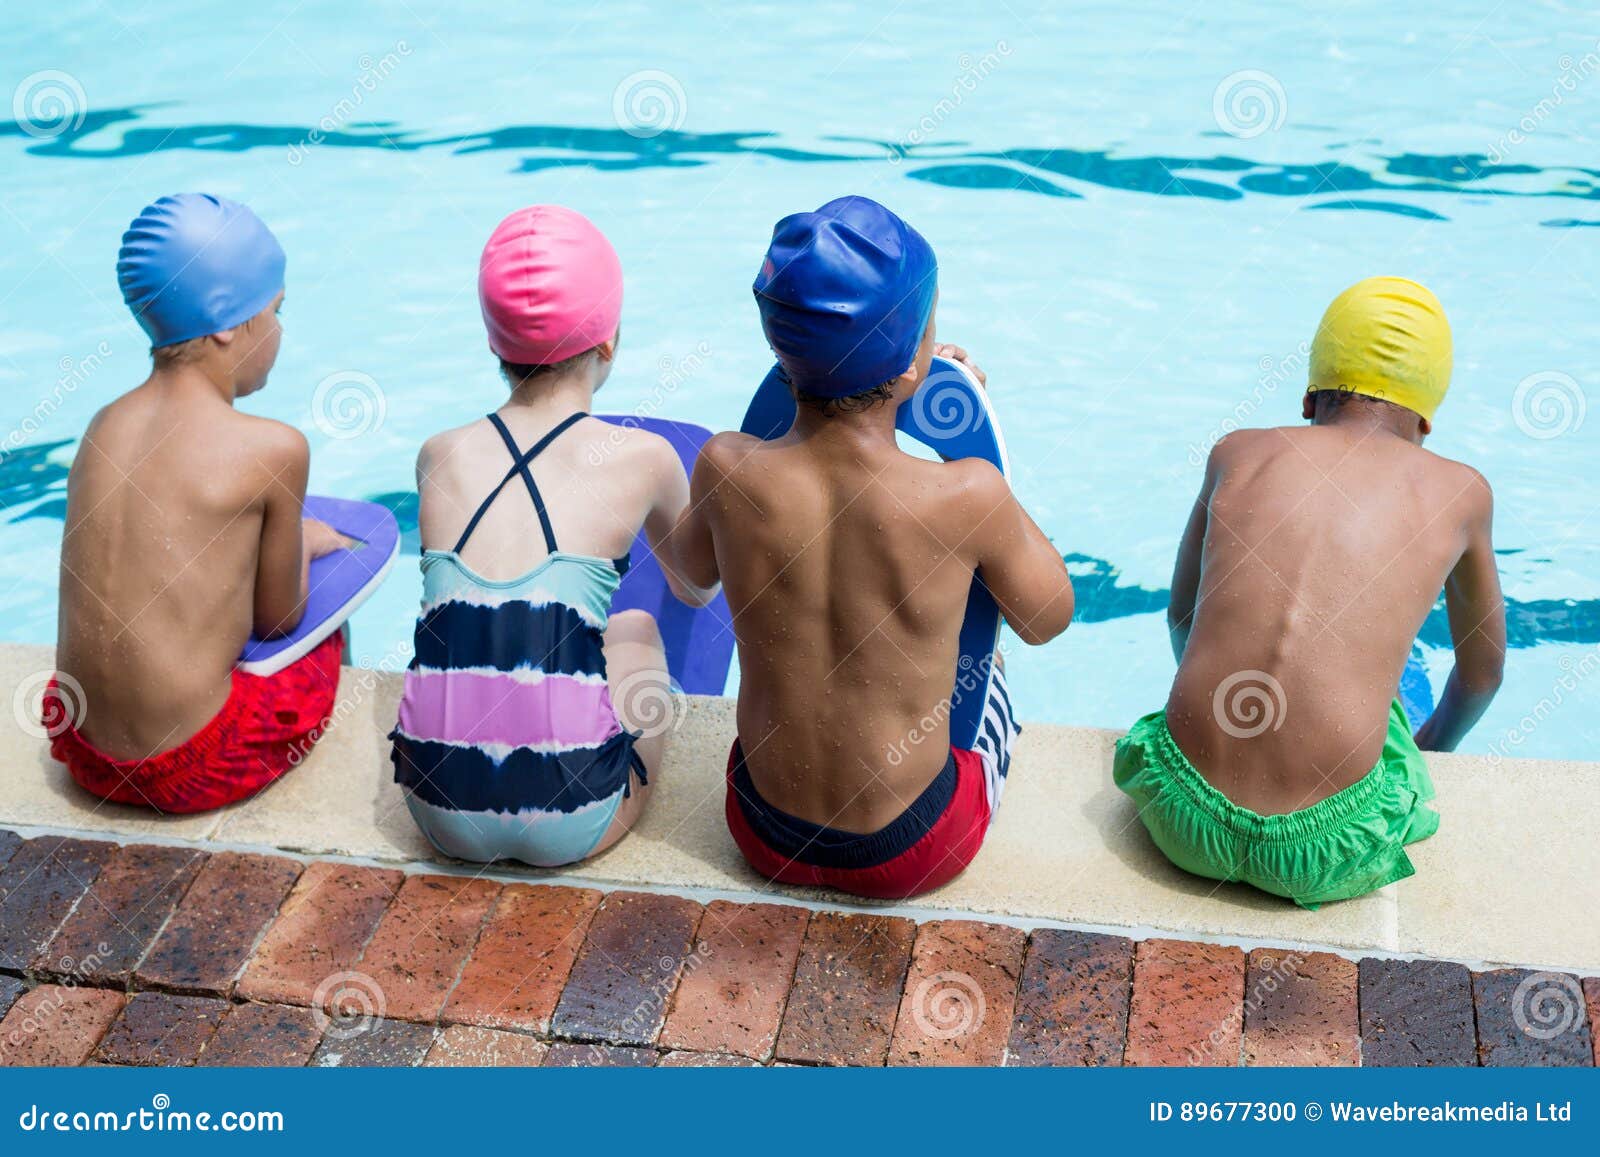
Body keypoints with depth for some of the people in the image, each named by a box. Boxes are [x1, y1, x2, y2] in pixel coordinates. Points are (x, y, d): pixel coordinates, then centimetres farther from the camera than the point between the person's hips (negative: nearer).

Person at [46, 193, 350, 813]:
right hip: (191, 770, -6)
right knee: (326, 629, 23)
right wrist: (304, 543, 17)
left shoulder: (103, 427, 2)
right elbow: (278, 617, -4)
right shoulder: (273, 449, -15)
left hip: (82, 749, 6)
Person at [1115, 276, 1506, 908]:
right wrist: (1430, 751, 47)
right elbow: (1483, 671, 26)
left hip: (1184, 821, 2)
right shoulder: (1460, 490, 10)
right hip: (1326, 854, -1)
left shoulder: (1236, 452, 12)